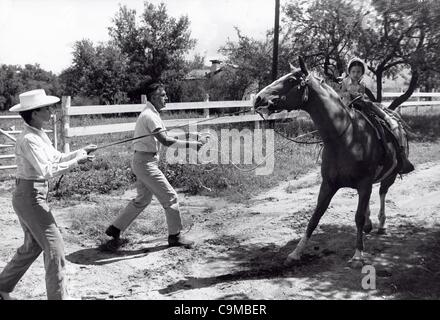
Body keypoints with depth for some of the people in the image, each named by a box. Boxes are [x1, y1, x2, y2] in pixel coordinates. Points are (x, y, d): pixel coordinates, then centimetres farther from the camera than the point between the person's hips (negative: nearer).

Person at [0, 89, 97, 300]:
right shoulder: (29, 140, -19)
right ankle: (58, 295, 5)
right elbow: (47, 170, -27)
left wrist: (80, 152, 3)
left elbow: (57, 158, 15)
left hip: (32, 196, 10)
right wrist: (76, 161, -21)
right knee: (53, 245, -5)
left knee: (33, 246, 20)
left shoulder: (40, 135, 9)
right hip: (30, 197, -10)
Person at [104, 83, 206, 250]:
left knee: (143, 199, 18)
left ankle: (115, 229, 23)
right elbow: (165, 141, -25)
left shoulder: (149, 113, 15)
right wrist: (192, 144, -24)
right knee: (170, 197, -2)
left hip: (141, 162, 10)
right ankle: (175, 236, 10)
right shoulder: (150, 115, -17)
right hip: (146, 162, -10)